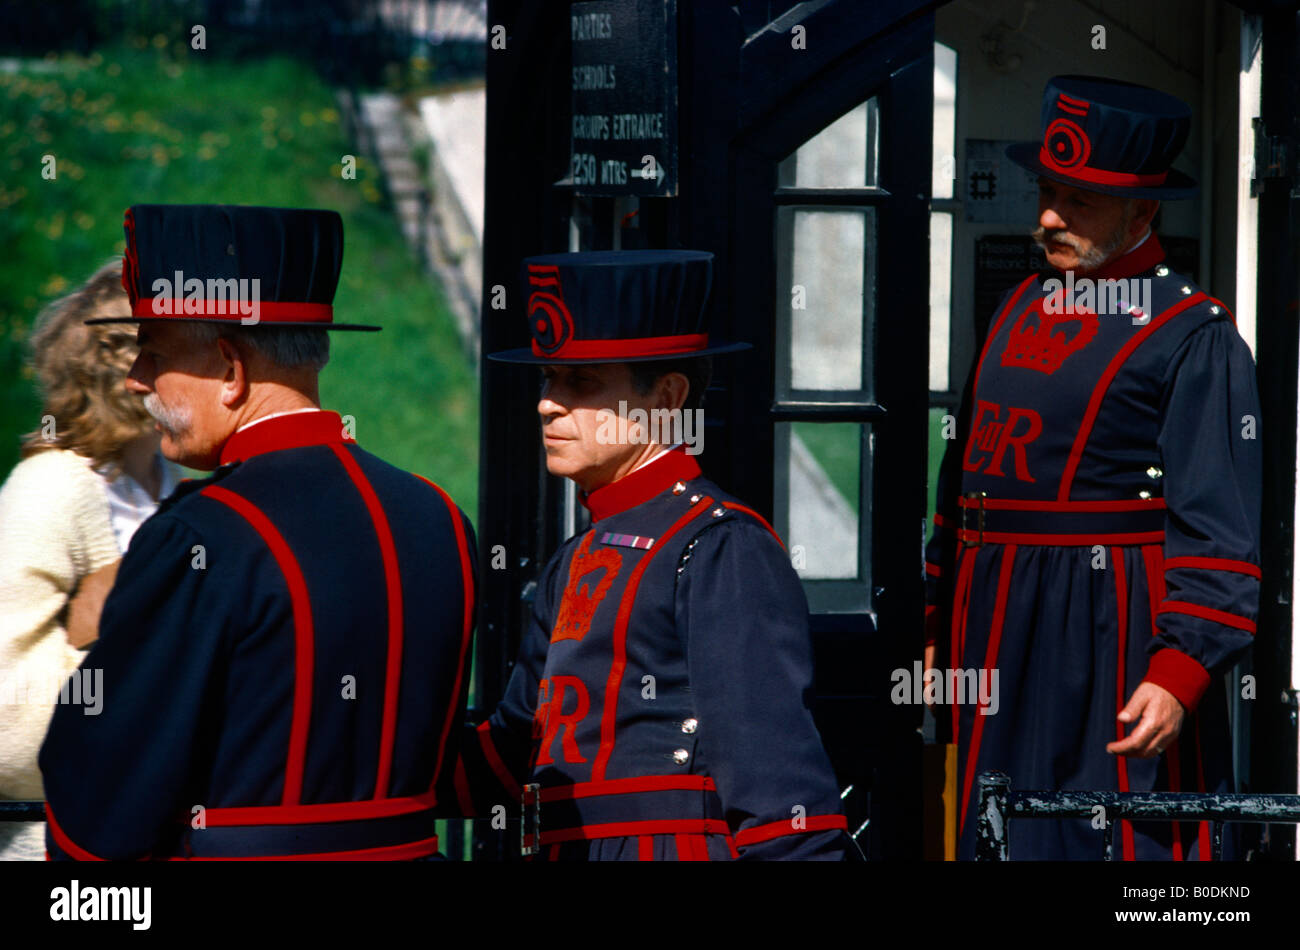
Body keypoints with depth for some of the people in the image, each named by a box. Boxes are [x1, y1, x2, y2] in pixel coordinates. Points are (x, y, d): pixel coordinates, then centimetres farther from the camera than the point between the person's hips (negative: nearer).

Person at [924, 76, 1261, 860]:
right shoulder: (1019, 311, 15)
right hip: (997, 642, 7)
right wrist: (934, 630, 18)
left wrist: (1179, 676, -21)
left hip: (1118, 645, -7)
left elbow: (1220, 534, -13)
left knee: (1128, 841, -8)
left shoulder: (1193, 336, -8)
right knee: (999, 844, 11)